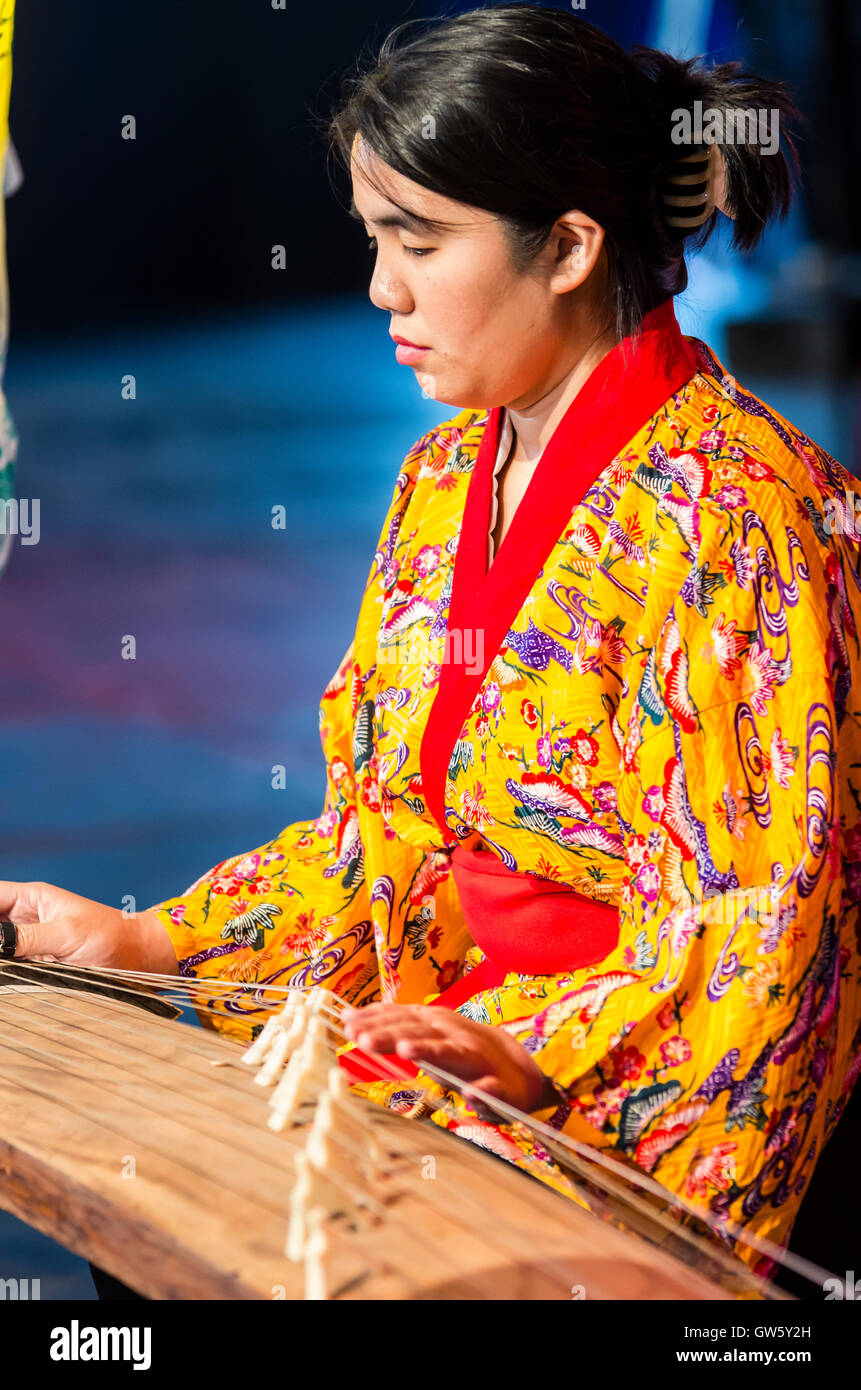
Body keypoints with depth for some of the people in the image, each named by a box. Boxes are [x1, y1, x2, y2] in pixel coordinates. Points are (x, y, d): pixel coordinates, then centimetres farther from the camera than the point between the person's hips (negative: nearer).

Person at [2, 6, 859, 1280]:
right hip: (458, 1051, 7)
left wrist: (525, 1045, -26)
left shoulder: (732, 503, -14)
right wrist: (154, 946, 9)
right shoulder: (445, 477, 11)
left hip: (625, 1115, -7)